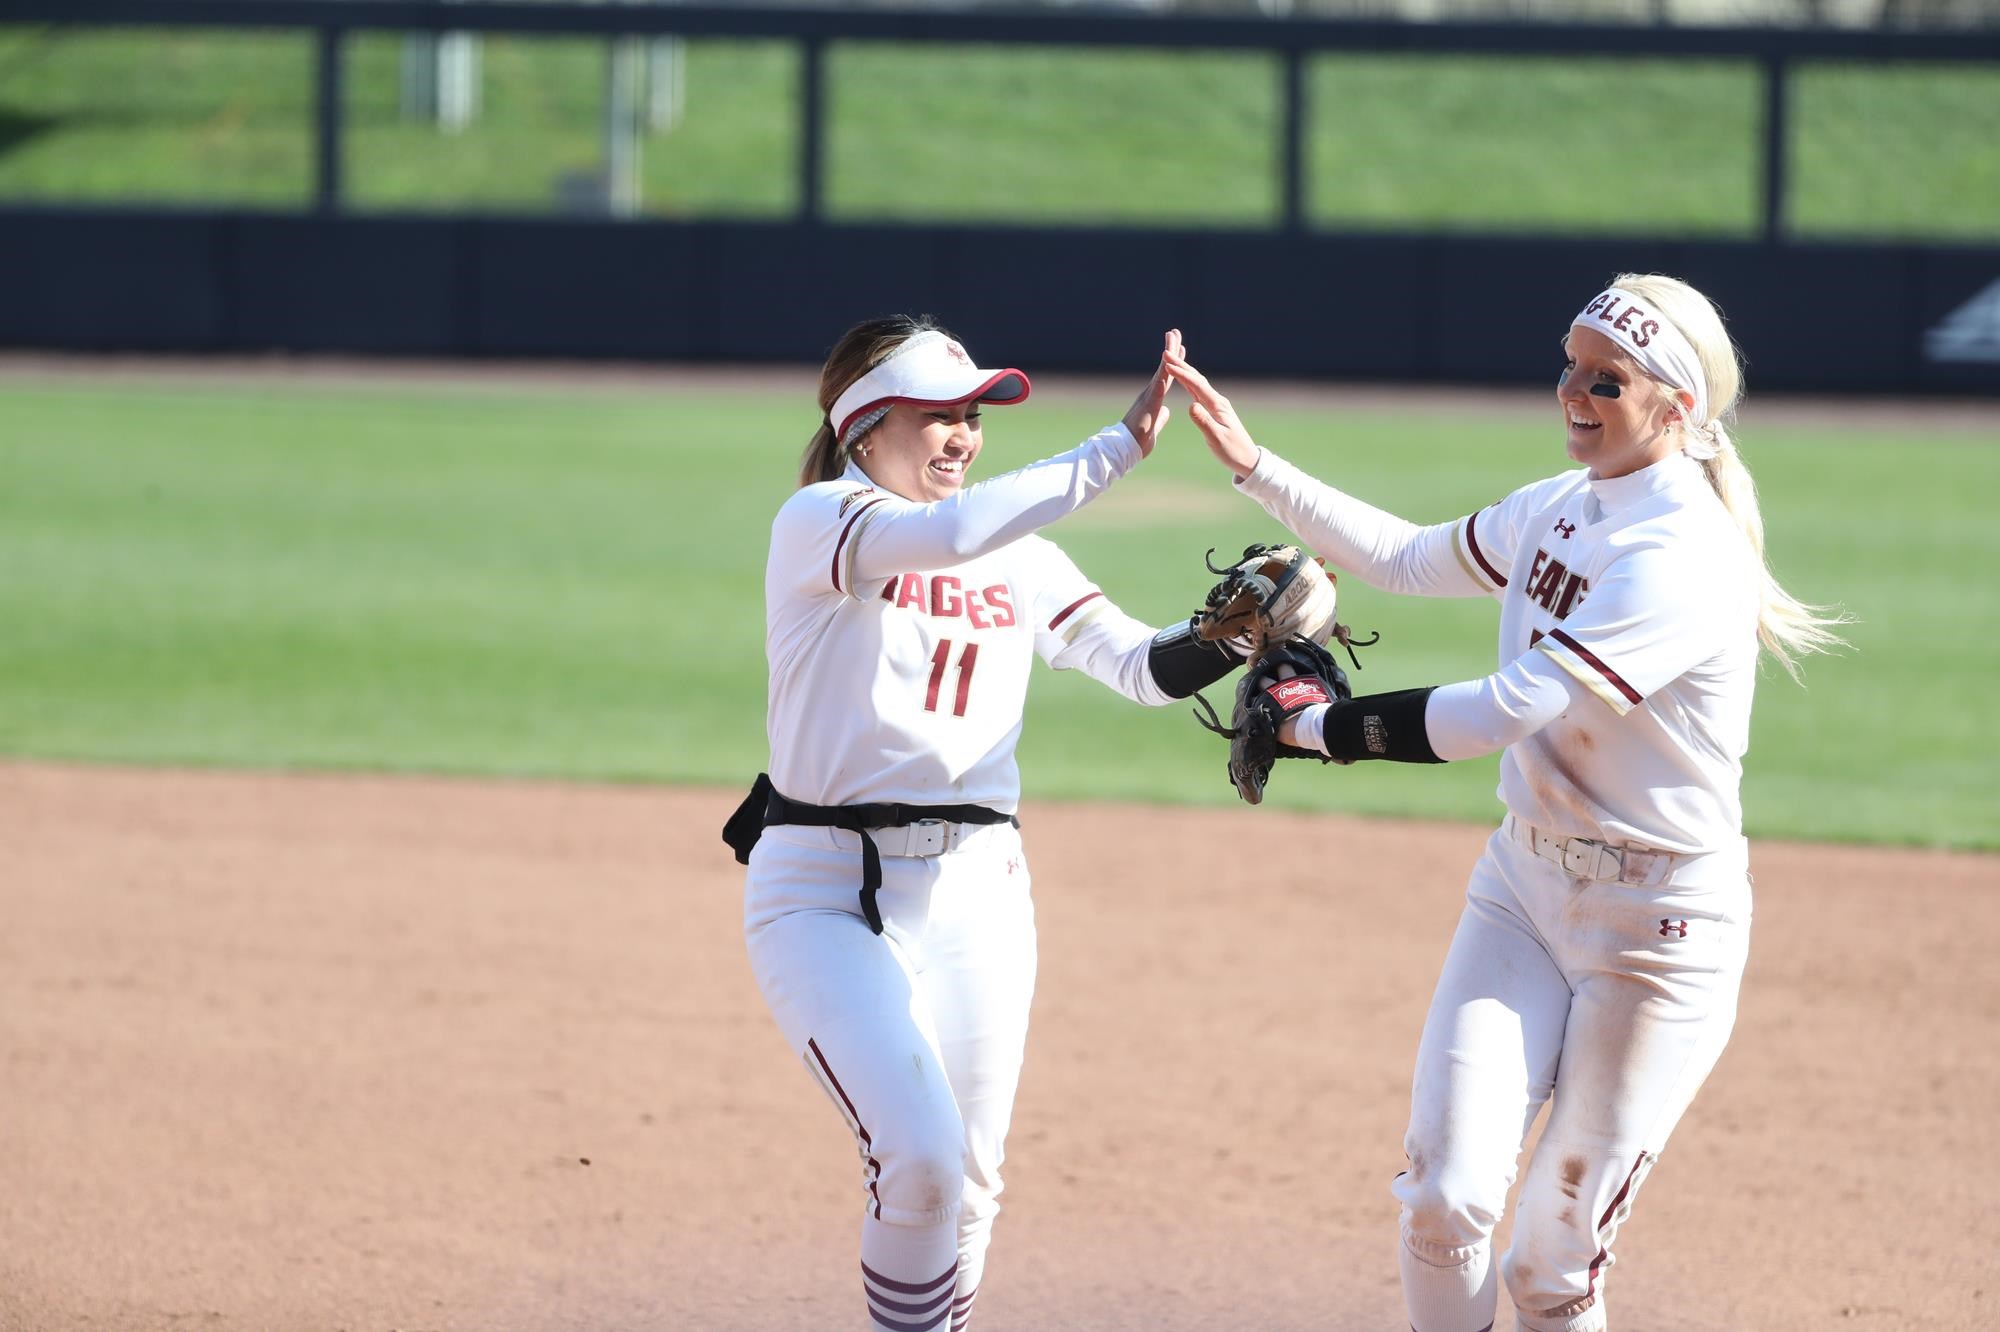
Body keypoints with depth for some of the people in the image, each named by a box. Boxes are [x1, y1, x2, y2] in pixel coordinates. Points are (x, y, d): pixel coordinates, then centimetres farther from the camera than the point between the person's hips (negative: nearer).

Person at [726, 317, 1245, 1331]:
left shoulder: (1019, 551, 10)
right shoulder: (818, 523, -9)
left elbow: (1144, 666, 6)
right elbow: (949, 536, -28)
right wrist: (1120, 446, -29)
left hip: (978, 893, 6)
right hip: (827, 892, -6)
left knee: (966, 1184, 8)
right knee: (918, 1156, -20)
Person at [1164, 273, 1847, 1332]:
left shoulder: (1686, 561, -22)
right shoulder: (1562, 510, 5)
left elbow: (1511, 709, -28)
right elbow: (1408, 559, 21)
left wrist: (1316, 726, -20)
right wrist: (1252, 467, 13)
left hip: (1656, 927, -7)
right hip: (1523, 886, 7)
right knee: (1445, 1197, -9)